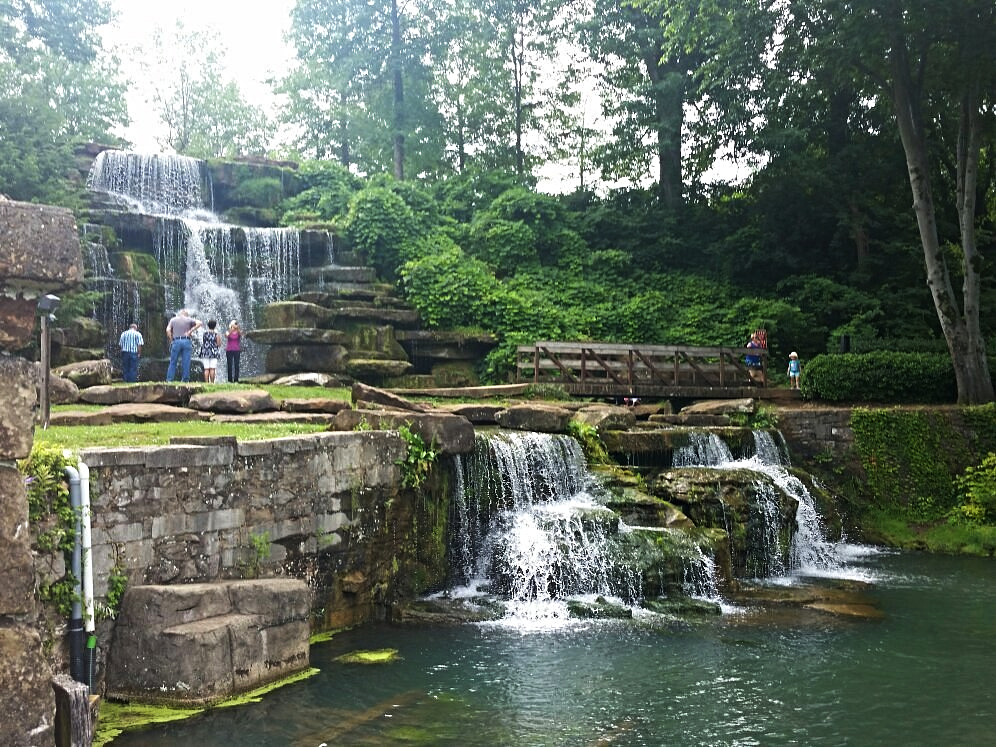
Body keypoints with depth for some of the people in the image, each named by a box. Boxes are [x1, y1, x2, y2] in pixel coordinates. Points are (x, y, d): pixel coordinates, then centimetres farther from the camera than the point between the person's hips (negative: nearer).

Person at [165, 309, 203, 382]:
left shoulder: (173, 319, 13)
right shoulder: (189, 319, 12)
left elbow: (168, 330, 1)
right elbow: (199, 323, -1)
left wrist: (171, 340, 8)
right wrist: (190, 331, -1)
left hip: (176, 341, 0)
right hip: (186, 341, 0)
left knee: (173, 362, 6)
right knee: (186, 363, 1)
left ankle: (169, 379, 3)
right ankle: (185, 380, -1)